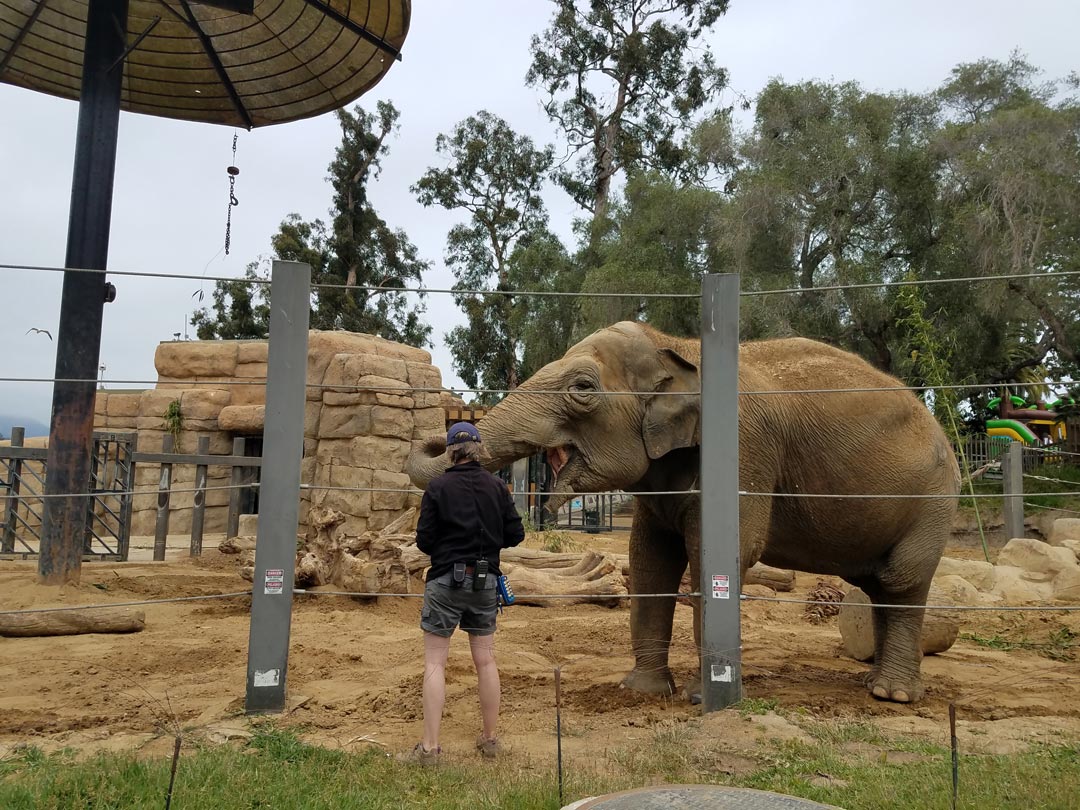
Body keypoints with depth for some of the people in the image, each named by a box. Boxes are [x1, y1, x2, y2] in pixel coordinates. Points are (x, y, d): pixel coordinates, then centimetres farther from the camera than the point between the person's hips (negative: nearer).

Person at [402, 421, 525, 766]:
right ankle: (490, 738, 25)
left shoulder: (438, 487, -9)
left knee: (434, 663, 4)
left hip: (446, 580, -3)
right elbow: (515, 534, 0)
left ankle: (429, 747, 3)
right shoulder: (497, 487, 0)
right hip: (485, 582, 4)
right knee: (486, 660, 14)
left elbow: (424, 540, -9)